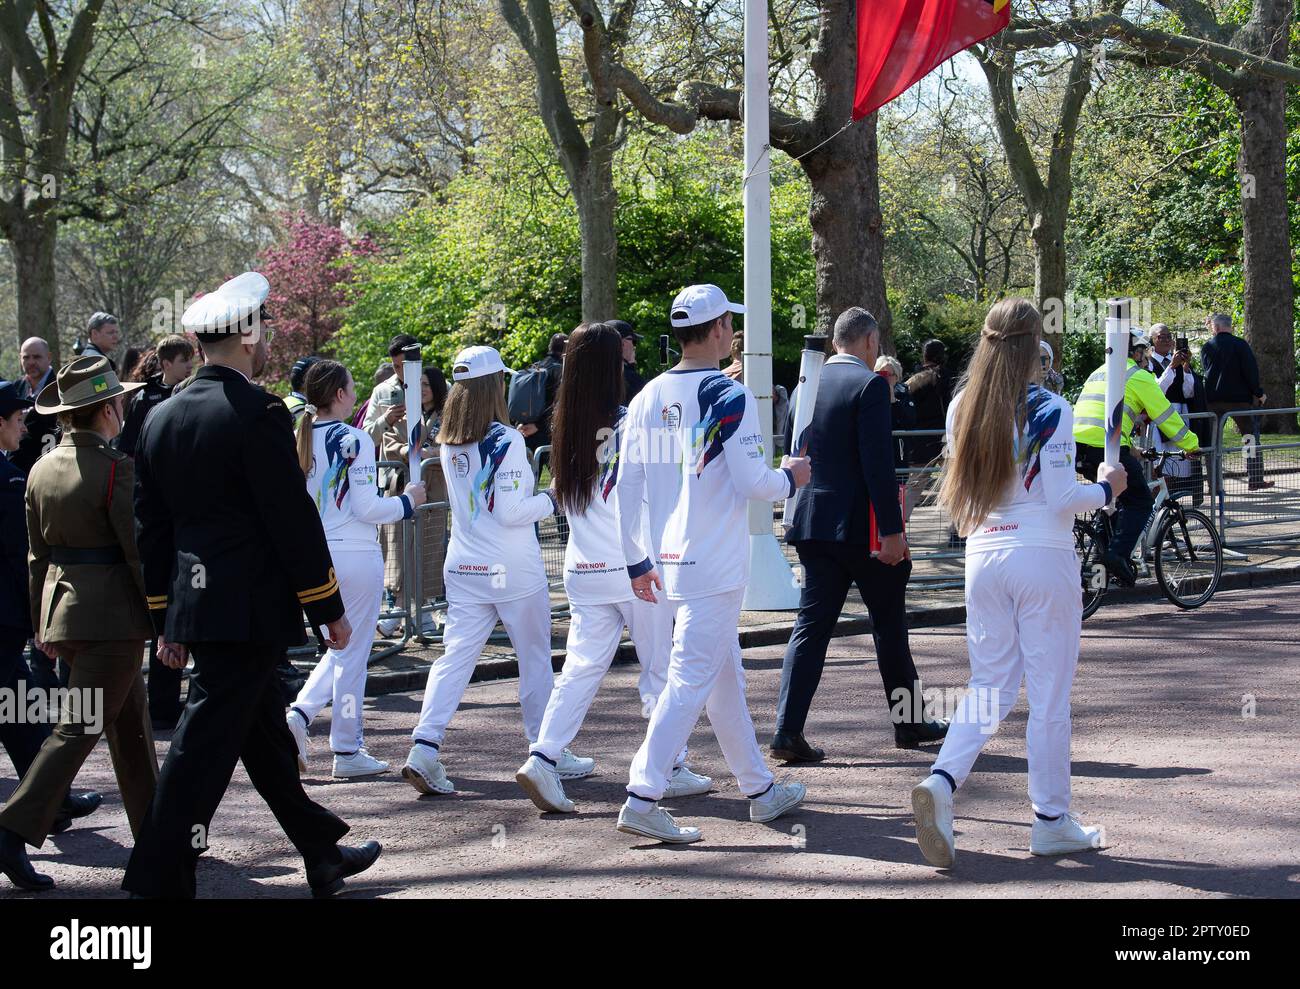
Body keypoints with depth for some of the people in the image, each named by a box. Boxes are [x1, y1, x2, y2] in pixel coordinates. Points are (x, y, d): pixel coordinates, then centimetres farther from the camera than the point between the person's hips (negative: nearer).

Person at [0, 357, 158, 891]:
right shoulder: (115, 468, -15)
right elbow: (140, 550, -15)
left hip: (61, 602, 8)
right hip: (112, 612, -8)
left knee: (131, 723, 17)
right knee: (80, 726, -6)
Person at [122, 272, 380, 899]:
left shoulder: (161, 418, 9)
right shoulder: (258, 413, -14)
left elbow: (151, 527, 13)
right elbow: (294, 521, -14)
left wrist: (166, 622, 19)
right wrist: (330, 610, -6)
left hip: (193, 606, 8)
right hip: (249, 609, -8)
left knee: (266, 735, 17)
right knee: (207, 742, -5)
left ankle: (323, 854, 30)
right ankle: (158, 881, -4)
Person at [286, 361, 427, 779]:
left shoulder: (298, 441, 5)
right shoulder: (354, 441, -13)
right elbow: (366, 507, -15)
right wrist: (407, 501, 1)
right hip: (356, 555, -6)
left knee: (339, 649, 21)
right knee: (352, 654, 3)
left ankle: (298, 716, 2)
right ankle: (348, 751, 10)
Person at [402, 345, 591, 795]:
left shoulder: (449, 444, 5)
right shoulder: (506, 440, -14)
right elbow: (511, 512, -17)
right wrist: (551, 499, -2)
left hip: (464, 568, 5)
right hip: (513, 570, -5)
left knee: (455, 657, 2)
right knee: (535, 659, 9)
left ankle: (425, 747, -13)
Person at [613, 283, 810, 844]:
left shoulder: (647, 399, 7)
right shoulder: (730, 397, -13)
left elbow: (626, 488, 8)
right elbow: (752, 483, -15)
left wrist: (637, 560, 16)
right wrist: (789, 478, 6)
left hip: (670, 561, 8)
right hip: (715, 565, -8)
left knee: (726, 676, 17)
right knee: (692, 679, -7)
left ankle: (759, 789, 27)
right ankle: (642, 797, -12)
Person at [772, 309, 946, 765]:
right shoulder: (869, 385, -12)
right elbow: (878, 463, -18)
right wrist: (892, 530, -18)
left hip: (813, 521, 6)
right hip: (860, 526, -6)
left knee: (812, 624, 4)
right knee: (889, 622, 11)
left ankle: (788, 731, -6)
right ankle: (907, 721, 23)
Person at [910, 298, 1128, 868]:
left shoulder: (962, 408, 4)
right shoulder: (1049, 409, -12)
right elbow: (1061, 497, -13)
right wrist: (1106, 489, 4)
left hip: (983, 558, 5)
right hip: (1043, 559, -5)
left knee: (991, 687, 12)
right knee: (1050, 695, 5)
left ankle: (941, 782, -11)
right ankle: (1051, 821, 12)